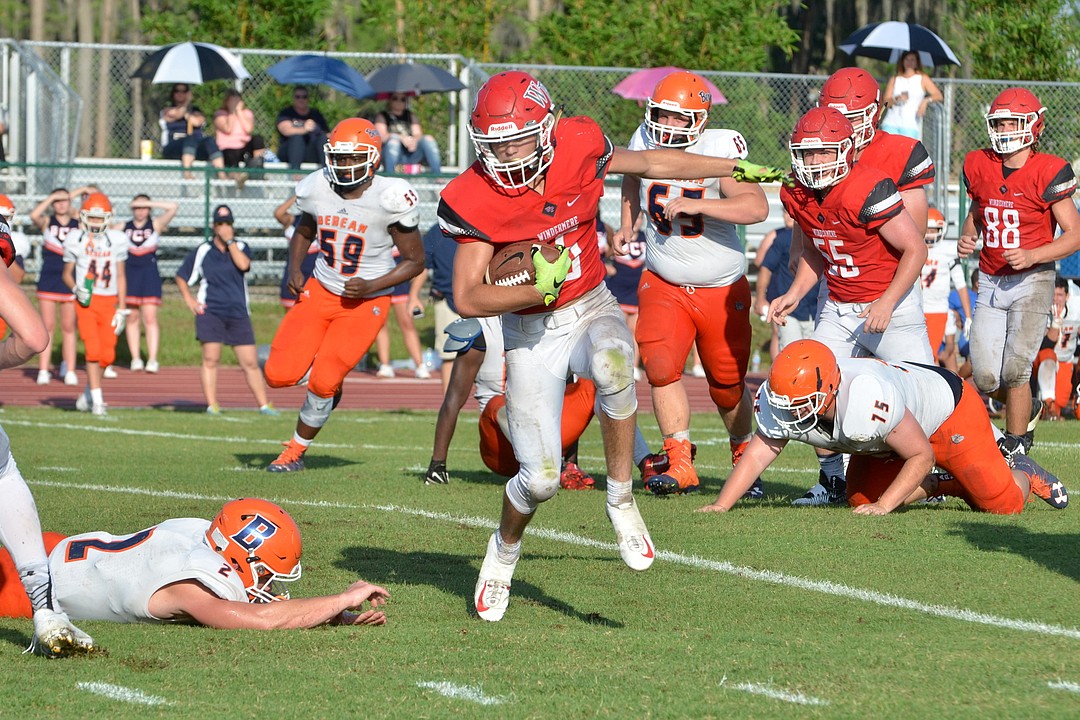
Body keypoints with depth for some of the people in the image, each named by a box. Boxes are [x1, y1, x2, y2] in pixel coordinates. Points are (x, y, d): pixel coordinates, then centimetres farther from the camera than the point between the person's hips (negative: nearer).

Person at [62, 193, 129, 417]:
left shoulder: (117, 240, 6)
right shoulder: (75, 240, 2)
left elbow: (121, 276, 10)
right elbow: (67, 273, 10)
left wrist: (122, 309, 6)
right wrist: (76, 289, -12)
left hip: (109, 302, 2)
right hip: (86, 302, -2)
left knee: (107, 354, 0)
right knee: (93, 350, -12)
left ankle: (88, 394, 22)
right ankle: (97, 400, -7)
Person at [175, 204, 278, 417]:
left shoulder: (241, 247, 7)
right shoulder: (202, 252, 5)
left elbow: (243, 264, -16)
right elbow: (181, 277, 13)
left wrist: (229, 241, -11)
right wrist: (189, 300, 1)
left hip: (238, 313, 1)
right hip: (210, 312, -1)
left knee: (250, 362, 0)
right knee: (210, 359, -7)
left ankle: (264, 404, 5)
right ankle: (211, 405, -4)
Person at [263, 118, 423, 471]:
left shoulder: (390, 198, -20)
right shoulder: (316, 189, -6)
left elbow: (415, 261, -10)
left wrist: (371, 286, -21)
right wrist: (294, 270, -2)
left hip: (366, 303, -4)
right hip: (321, 292, 4)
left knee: (323, 383, -13)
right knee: (279, 374, -10)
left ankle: (297, 450, 13)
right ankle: (328, 373, 24)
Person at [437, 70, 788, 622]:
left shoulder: (577, 148, -13)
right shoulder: (475, 200, -19)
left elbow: (648, 163, 7)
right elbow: (467, 299, -18)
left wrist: (738, 169, 15)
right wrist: (538, 290, -29)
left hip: (592, 308, 1)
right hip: (531, 333, -1)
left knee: (613, 365, -37)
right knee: (540, 477, -7)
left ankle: (620, 500, -18)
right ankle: (503, 553, 28)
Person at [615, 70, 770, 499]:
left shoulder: (720, 149, -20)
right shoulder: (644, 142, -7)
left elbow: (757, 207, -33)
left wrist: (697, 205, -40)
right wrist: (627, 227, 10)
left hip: (722, 288, -2)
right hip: (663, 284, 2)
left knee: (728, 387, 10)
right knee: (661, 367, -19)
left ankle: (744, 458, 35)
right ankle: (681, 466, -13)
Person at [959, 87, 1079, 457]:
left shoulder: (1047, 173, -12)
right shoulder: (979, 166, 4)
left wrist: (1031, 256, -22)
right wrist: (966, 238, 0)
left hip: (1031, 282, -5)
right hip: (990, 283, 5)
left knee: (1014, 370, -13)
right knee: (985, 378, 0)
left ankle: (1016, 444, 6)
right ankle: (1026, 410, 32)